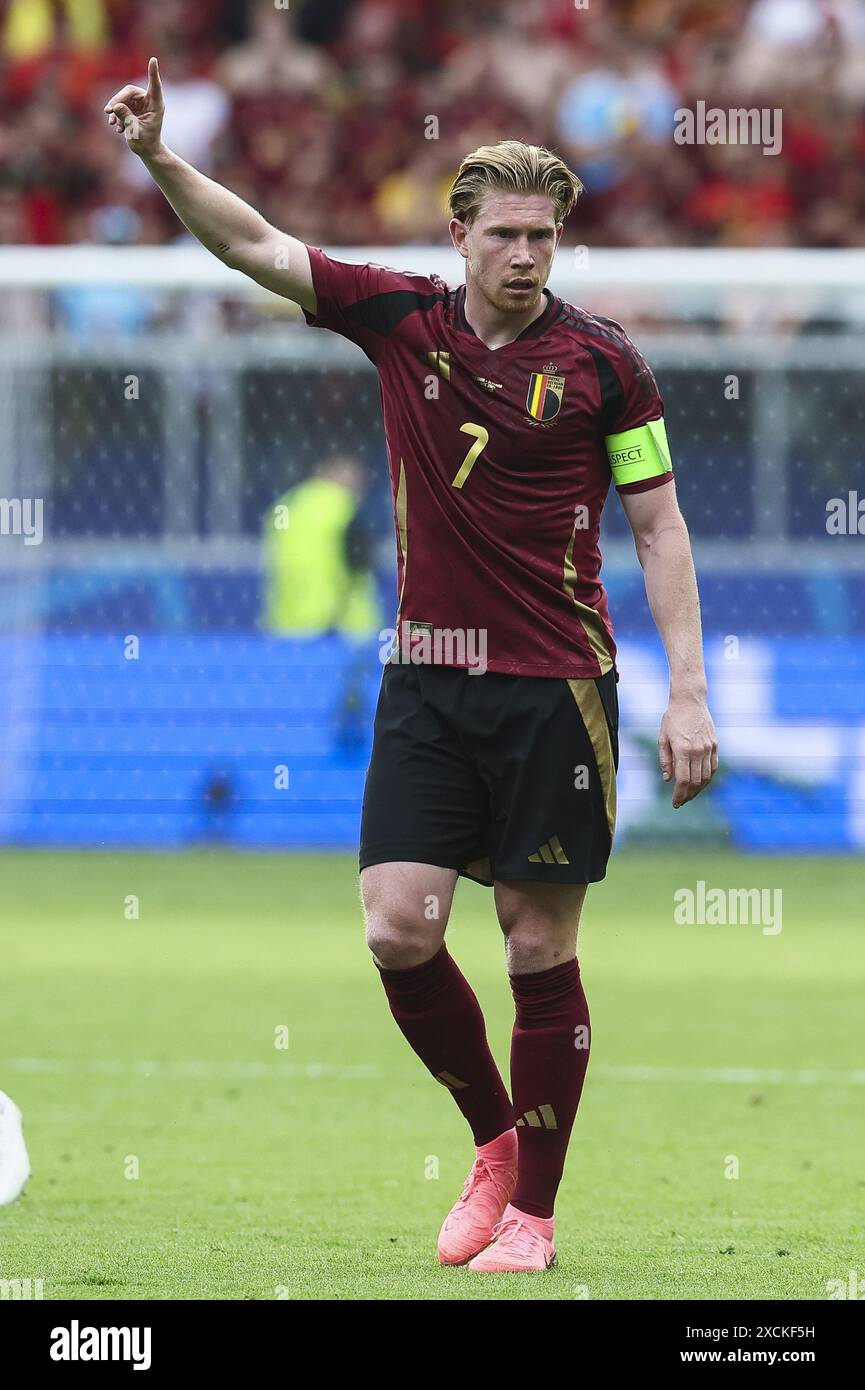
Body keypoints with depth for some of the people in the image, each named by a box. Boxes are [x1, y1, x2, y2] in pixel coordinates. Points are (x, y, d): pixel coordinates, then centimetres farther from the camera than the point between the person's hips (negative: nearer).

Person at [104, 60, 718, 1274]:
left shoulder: (601, 363, -4)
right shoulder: (402, 319, 3)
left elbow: (660, 528, -1)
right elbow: (254, 243, 2)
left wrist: (688, 694, -7)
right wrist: (158, 156, -13)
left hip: (555, 686, -3)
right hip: (426, 678, 3)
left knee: (541, 951, 0)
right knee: (399, 931, -7)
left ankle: (533, 1211, 10)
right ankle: (496, 1140, 17)